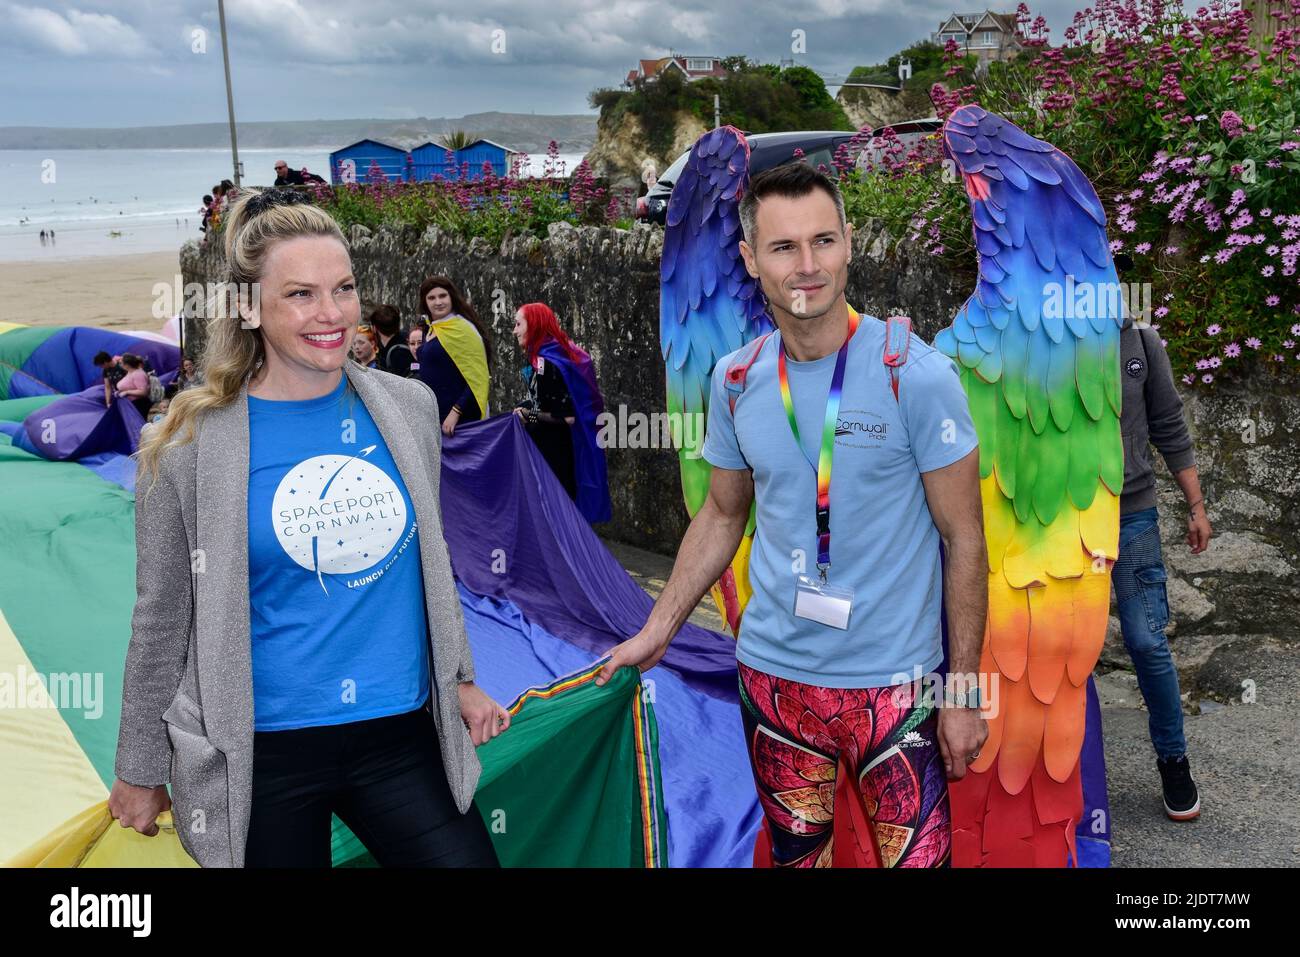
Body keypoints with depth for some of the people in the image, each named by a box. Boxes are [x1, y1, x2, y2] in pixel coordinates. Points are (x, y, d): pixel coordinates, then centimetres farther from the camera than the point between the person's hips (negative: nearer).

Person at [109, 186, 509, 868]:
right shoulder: (192, 444, -8)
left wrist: (459, 678, 15)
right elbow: (163, 619, -1)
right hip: (263, 756, -2)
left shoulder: (408, 407, 1)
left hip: (403, 735, 3)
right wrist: (139, 773, 5)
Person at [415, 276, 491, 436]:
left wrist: (456, 413, -22)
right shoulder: (433, 330, 13)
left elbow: (477, 378, -17)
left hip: (459, 420, -8)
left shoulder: (462, 330, -12)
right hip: (433, 418, 8)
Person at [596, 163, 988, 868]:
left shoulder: (916, 374, -13)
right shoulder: (736, 379, -1)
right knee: (795, 855, 17)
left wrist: (962, 690, -8)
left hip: (892, 681, -3)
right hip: (771, 672, 4)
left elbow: (964, 539, -8)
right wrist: (656, 633, 9)